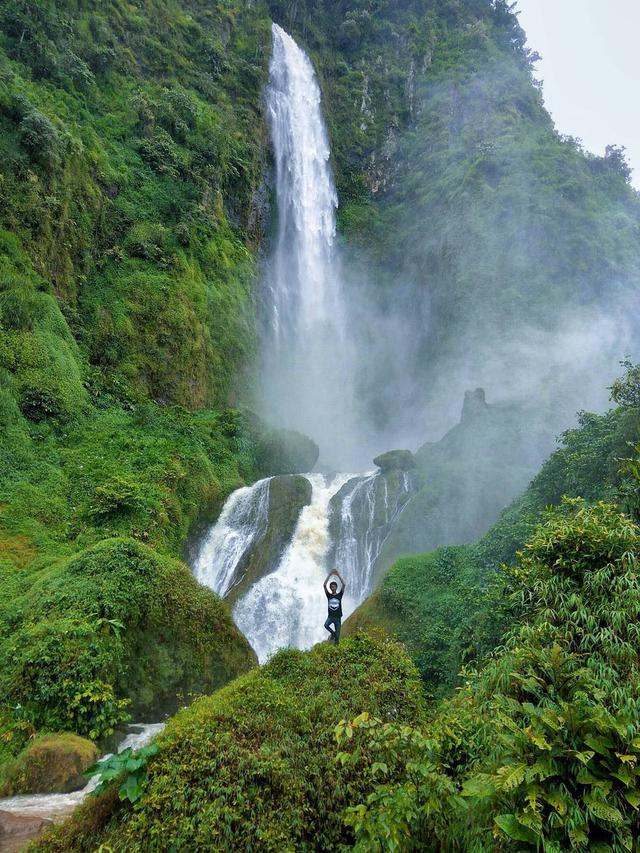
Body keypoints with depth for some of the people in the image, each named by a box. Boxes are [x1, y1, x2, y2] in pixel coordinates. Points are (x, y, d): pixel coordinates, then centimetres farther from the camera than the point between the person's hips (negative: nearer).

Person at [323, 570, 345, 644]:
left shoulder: (339, 595, 2)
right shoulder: (329, 595, 3)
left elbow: (343, 585, -9)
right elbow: (324, 585, -8)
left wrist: (338, 575, -12)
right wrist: (329, 575, -11)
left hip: (338, 617, 0)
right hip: (330, 616, 0)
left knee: (337, 635, 1)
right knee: (326, 625, -29)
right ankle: (333, 633, -2)